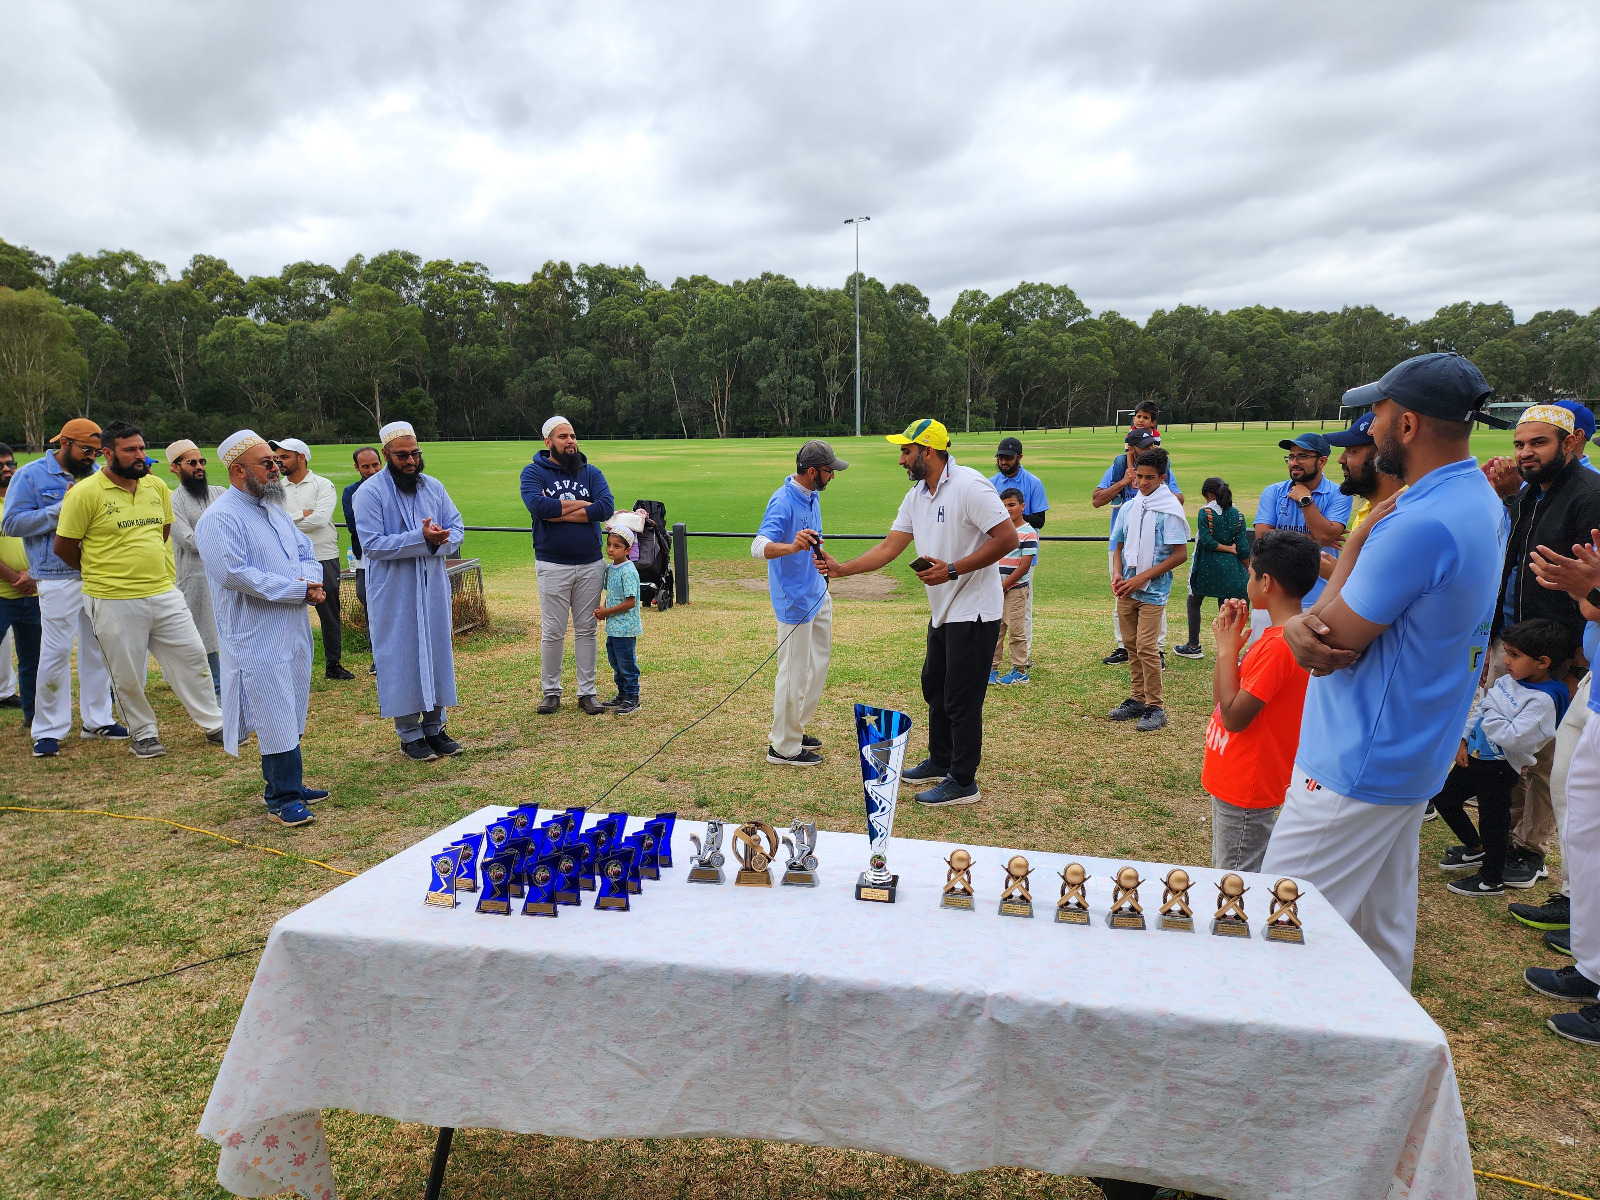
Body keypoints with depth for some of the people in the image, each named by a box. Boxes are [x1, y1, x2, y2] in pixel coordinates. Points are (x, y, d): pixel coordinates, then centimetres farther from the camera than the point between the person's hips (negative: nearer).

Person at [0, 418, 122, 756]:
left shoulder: (97, 476, 12)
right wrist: (60, 509, -15)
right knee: (56, 652, -3)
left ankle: (98, 719, 20)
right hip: (59, 579, -4)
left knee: (98, 648, 10)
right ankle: (48, 730, 8)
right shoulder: (31, 475, 0)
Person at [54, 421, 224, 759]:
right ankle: (143, 733, 24)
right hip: (114, 601, -4)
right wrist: (102, 571, 8)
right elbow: (63, 547, -4)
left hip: (164, 593, 5)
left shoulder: (157, 486, 5)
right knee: (127, 674, 6)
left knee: (192, 656, 7)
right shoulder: (86, 493, -10)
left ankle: (214, 724, 18)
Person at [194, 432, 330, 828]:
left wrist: (310, 579, -7)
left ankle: (285, 784, 27)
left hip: (293, 629, 9)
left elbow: (307, 552, 17)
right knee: (276, 718, -4)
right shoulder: (219, 519, -13)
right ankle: (283, 799, 5)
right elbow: (235, 573, -23)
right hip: (257, 636, -8)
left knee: (291, 715, 15)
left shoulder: (275, 509, 15)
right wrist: (298, 590, -18)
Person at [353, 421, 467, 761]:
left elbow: (456, 529, 6)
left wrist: (440, 540, -17)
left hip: (433, 588, 5)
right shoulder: (370, 491, -9)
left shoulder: (434, 487, 7)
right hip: (394, 593, -5)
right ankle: (409, 735, 12)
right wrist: (421, 538, -23)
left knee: (437, 653, 10)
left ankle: (434, 727, 23)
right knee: (402, 659, 1)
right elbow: (371, 544, -17)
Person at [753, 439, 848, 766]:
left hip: (817, 593, 10)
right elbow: (759, 547, -36)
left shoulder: (813, 496, 6)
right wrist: (792, 547, -53)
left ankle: (794, 729, 32)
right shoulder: (783, 502, -23)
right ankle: (783, 748, 10)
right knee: (794, 672, -3)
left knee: (818, 662, 19)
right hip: (795, 600, -10)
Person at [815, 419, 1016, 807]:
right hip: (943, 612, 10)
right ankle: (940, 762, 38)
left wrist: (952, 569, -24)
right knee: (934, 687, 20)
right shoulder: (916, 496, 9)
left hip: (974, 612, -9)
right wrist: (841, 568, 2)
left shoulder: (969, 486, -18)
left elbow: (1008, 538, -22)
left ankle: (963, 782, 11)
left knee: (961, 698, -2)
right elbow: (889, 548, 11)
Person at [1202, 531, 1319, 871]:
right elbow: (1222, 698, 9)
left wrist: (1227, 648, -16)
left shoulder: (1279, 644, -24)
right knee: (1227, 872, 22)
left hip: (1246, 788, -10)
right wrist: (1229, 638, -1)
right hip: (1235, 778, 10)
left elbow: (1234, 717, -24)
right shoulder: (1281, 635, 7)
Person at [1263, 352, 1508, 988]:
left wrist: (1359, 537, -8)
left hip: (1358, 770, -10)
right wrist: (1305, 622, -16)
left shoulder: (1420, 524, -26)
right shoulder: (1482, 502, 7)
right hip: (1413, 761, 10)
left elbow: (1335, 642, -18)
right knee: (1383, 924, 21)